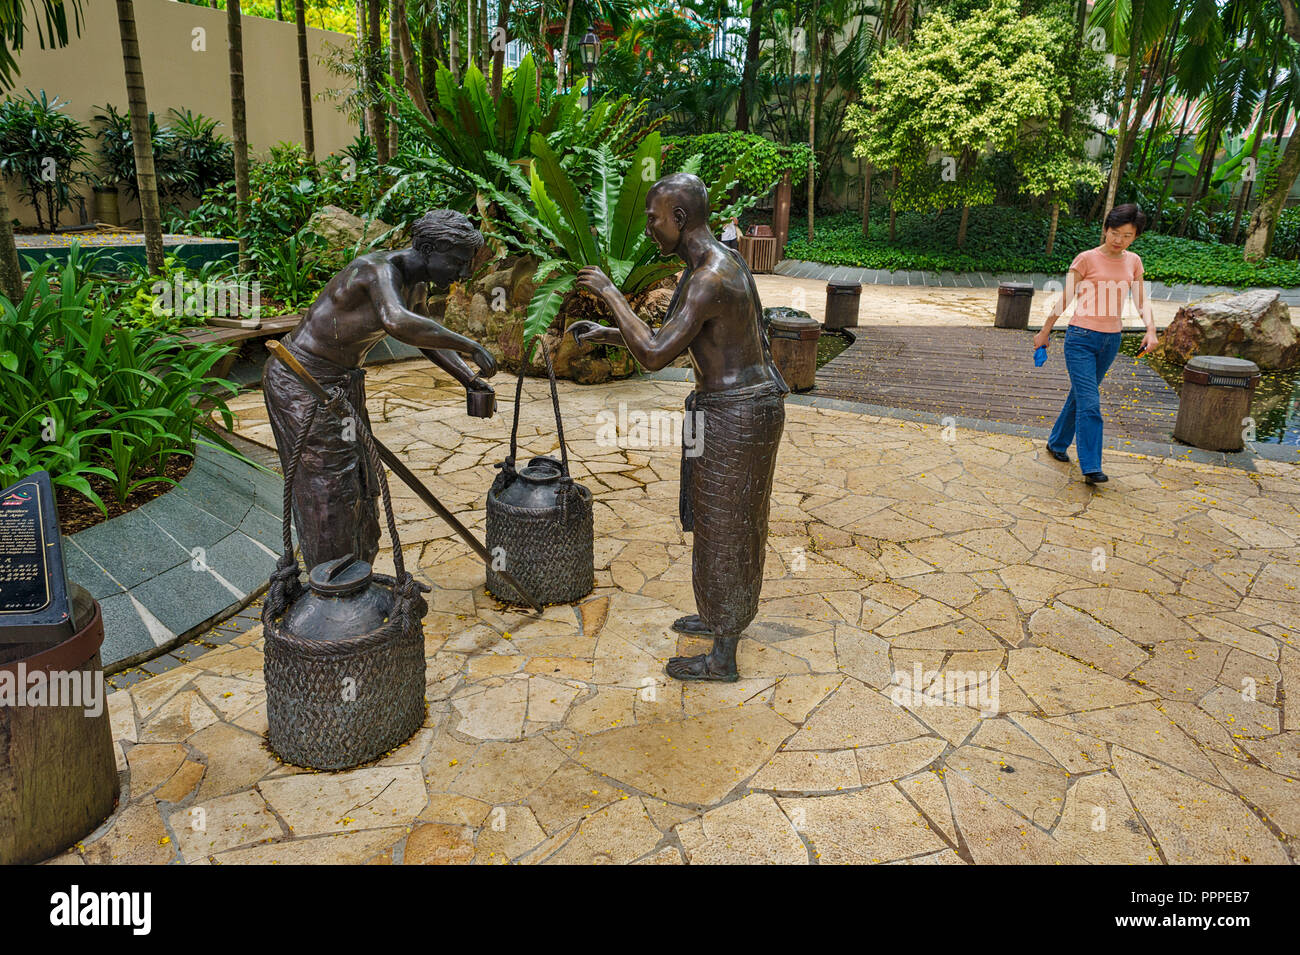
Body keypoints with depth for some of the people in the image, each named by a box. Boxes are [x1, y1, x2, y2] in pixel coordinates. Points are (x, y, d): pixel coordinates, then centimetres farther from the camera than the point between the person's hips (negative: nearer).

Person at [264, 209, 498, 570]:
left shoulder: (415, 283, 2)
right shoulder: (379, 269, -27)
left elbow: (429, 334, 18)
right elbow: (398, 324, -48)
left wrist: (470, 379, 5)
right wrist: (472, 347, -42)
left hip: (340, 379, 9)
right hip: (301, 379, -9)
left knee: (356, 482, 12)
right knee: (328, 487, -4)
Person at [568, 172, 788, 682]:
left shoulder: (709, 280, -24)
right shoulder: (714, 264, 10)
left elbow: (654, 355, -25)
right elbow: (671, 344, 16)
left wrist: (610, 293, -15)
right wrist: (607, 335, 10)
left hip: (732, 417, -10)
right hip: (752, 404, 10)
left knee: (724, 530, 4)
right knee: (729, 520, 24)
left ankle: (723, 659, 21)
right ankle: (724, 618, 45)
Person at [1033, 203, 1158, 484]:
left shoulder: (1133, 262, 8)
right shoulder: (1086, 259, -7)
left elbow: (1141, 302, 9)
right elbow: (1065, 298, -2)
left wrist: (1150, 329, -8)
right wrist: (1044, 332, 2)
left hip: (1110, 341, 5)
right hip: (1081, 338, -5)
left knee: (1080, 395, 16)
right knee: (1089, 403, -11)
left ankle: (1057, 443, 34)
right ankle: (1090, 467, -10)